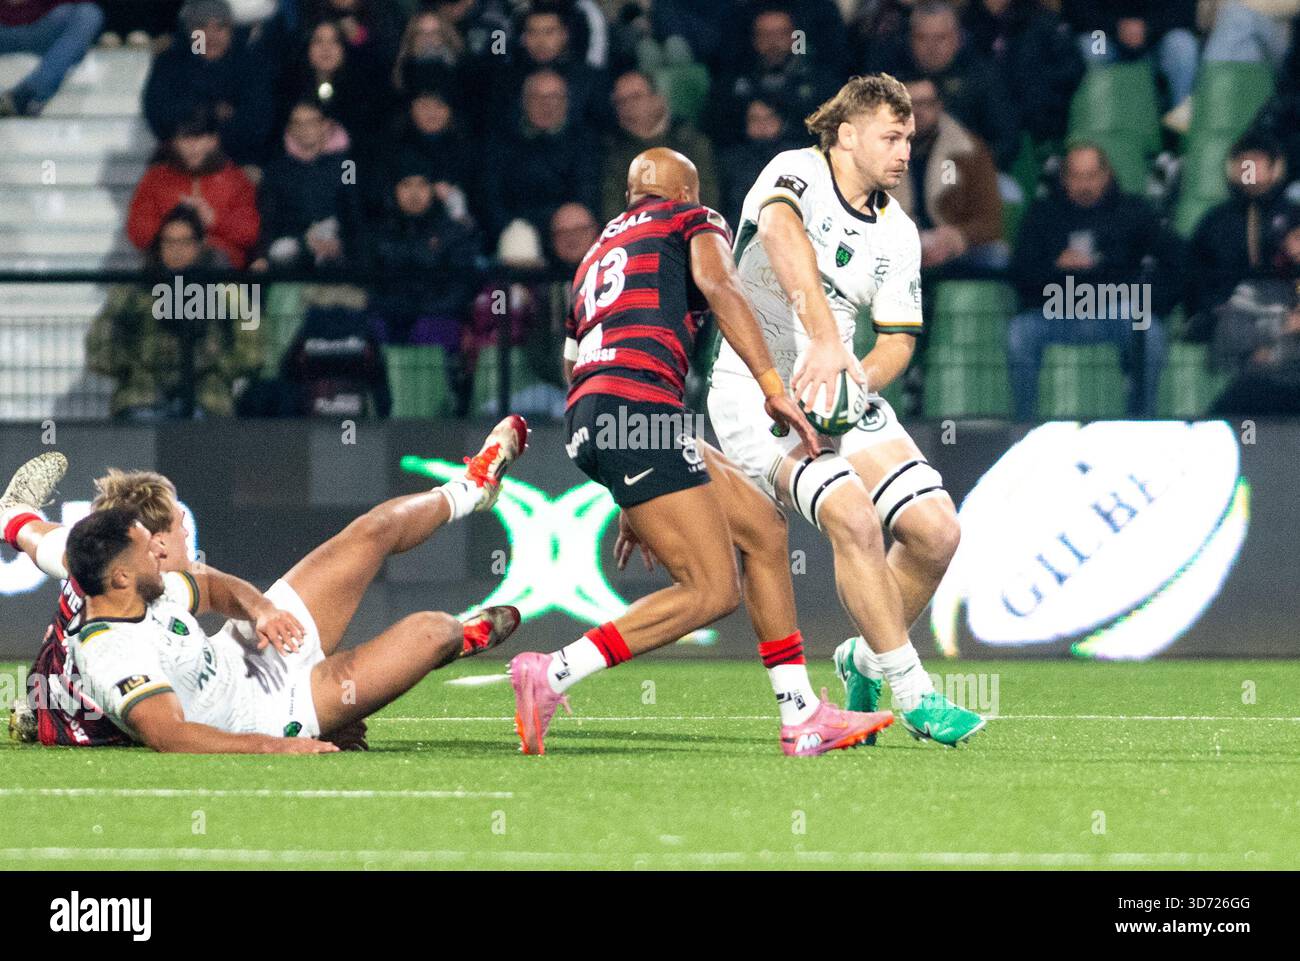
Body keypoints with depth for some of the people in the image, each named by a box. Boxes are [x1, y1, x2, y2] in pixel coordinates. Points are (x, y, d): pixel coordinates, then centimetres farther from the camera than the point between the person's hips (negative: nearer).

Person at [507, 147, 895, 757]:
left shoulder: (597, 253, 36)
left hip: (586, 421, 9)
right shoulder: (693, 222, 16)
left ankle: (801, 717, 13)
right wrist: (773, 385, -12)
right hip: (638, 405, -9)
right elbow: (717, 286, -7)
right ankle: (552, 674, -18)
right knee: (712, 590, -10)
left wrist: (633, 506, 38)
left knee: (762, 528, 15)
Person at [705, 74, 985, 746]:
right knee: (854, 518, -27)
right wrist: (825, 344, -48)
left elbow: (897, 340, 9)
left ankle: (867, 659, 19)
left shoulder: (897, 232, 9)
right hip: (757, 389, -7)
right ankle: (911, 691, -17)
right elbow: (782, 232, -33)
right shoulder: (795, 173, -11)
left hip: (841, 392, 7)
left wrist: (857, 379, -15)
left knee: (936, 531, -6)